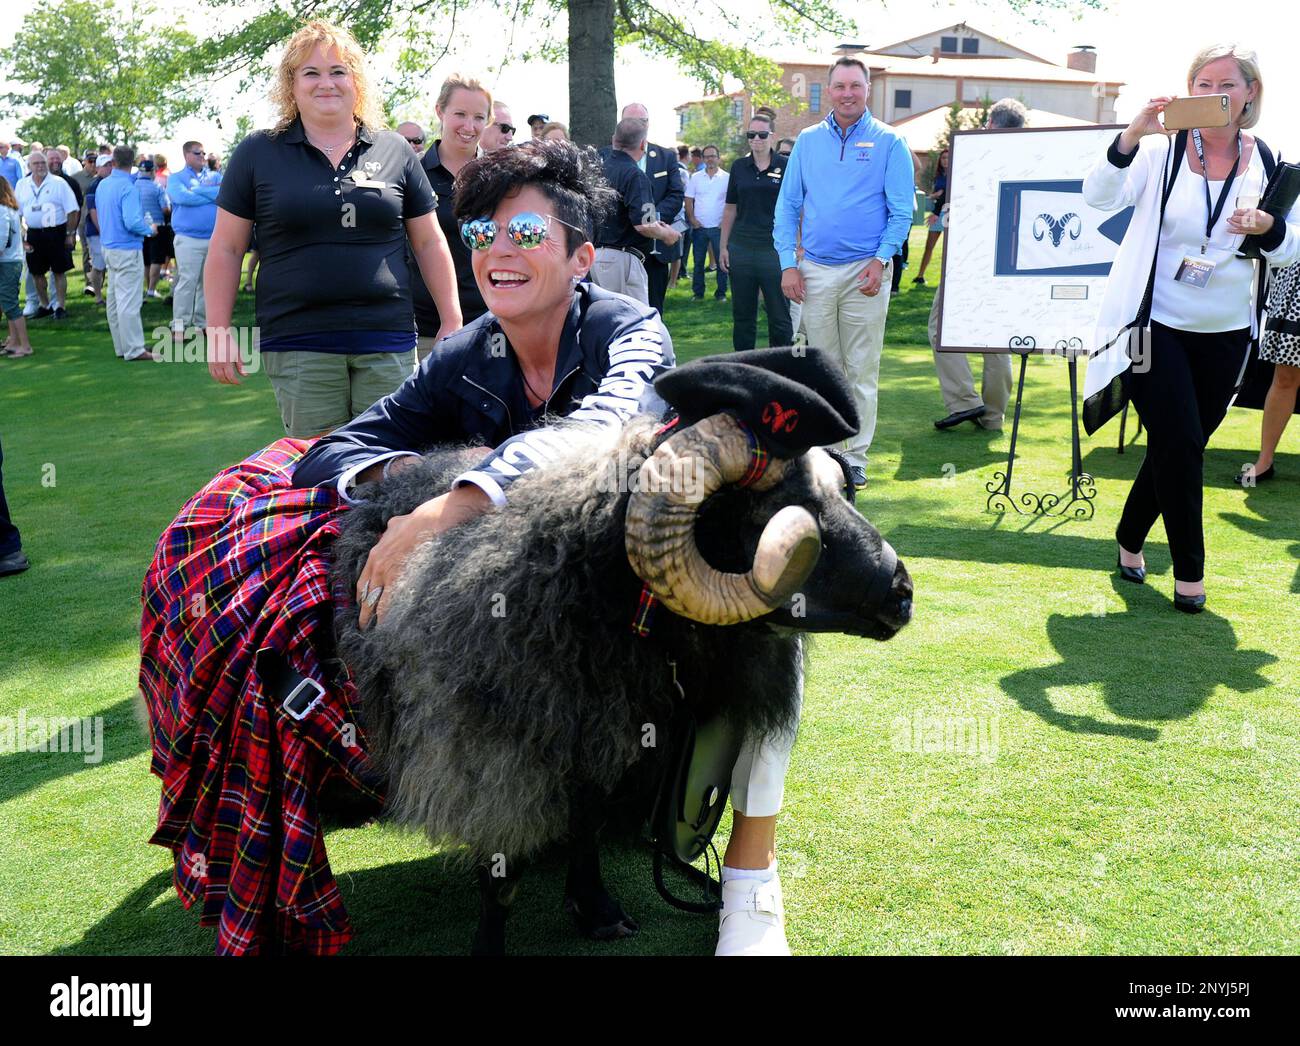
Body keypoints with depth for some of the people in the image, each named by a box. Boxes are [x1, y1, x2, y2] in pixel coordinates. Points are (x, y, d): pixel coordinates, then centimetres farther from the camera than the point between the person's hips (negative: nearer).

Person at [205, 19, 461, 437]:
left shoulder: (395, 151, 8)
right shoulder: (257, 154, 6)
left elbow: (429, 243, 12)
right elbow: (225, 249, 8)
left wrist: (452, 321, 8)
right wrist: (218, 331, 2)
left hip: (388, 341, 1)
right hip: (298, 346, -1)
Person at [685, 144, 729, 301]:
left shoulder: (726, 178, 2)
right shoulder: (695, 177, 6)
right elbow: (688, 200, 6)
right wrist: (692, 219, -5)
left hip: (719, 227, -1)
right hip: (699, 226, 1)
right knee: (698, 261, 5)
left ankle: (721, 292, 9)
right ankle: (698, 292, 13)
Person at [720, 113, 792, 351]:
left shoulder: (786, 167, 0)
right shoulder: (739, 167, 9)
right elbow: (730, 209, 13)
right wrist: (723, 246, 10)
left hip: (774, 248, -3)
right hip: (741, 248, 3)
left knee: (779, 316, -1)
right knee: (742, 315, 9)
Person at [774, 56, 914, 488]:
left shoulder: (889, 142, 2)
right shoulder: (808, 141, 10)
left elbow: (901, 211, -2)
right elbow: (787, 206, 10)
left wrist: (881, 261, -15)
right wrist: (788, 263, 0)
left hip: (865, 272, -2)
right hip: (815, 271, 3)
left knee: (862, 370, 1)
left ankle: (856, 457, 8)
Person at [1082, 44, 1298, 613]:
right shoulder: (1163, 151, -6)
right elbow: (1100, 197, -20)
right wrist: (1131, 135, -34)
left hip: (1225, 334, 4)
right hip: (1158, 327, -4)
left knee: (1181, 448, 12)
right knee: (1179, 444, -7)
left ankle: (1129, 539, 33)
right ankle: (1188, 571, 8)